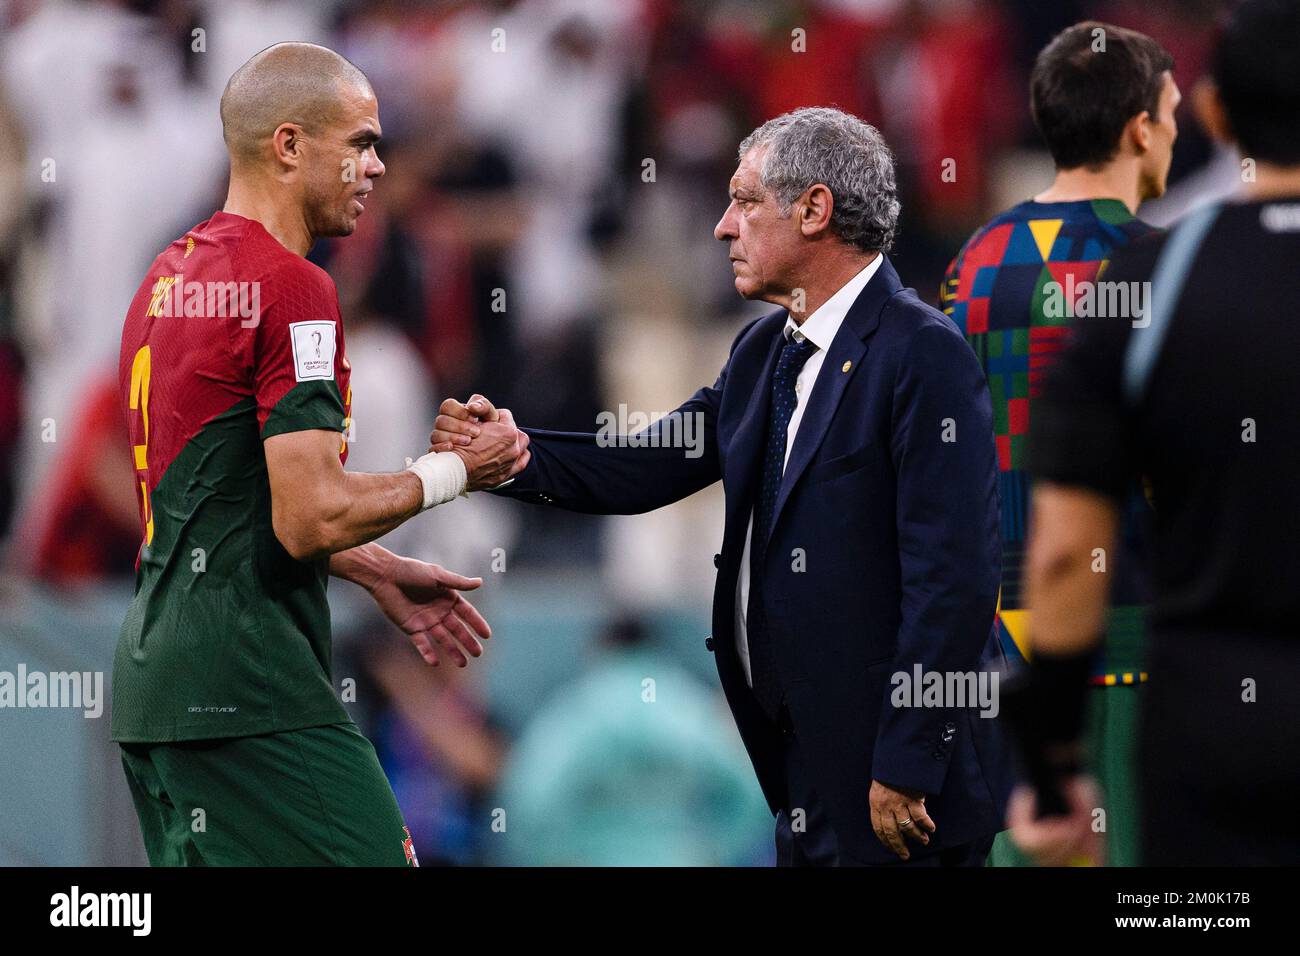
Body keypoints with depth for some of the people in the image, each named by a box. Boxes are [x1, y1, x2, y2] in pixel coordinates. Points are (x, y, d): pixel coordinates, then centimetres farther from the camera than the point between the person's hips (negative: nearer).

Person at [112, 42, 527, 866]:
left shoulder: (170, 276, 17)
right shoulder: (291, 287, -13)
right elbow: (313, 518, -18)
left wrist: (375, 571, 26)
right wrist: (456, 472, -4)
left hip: (151, 675, 10)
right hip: (251, 690, -10)